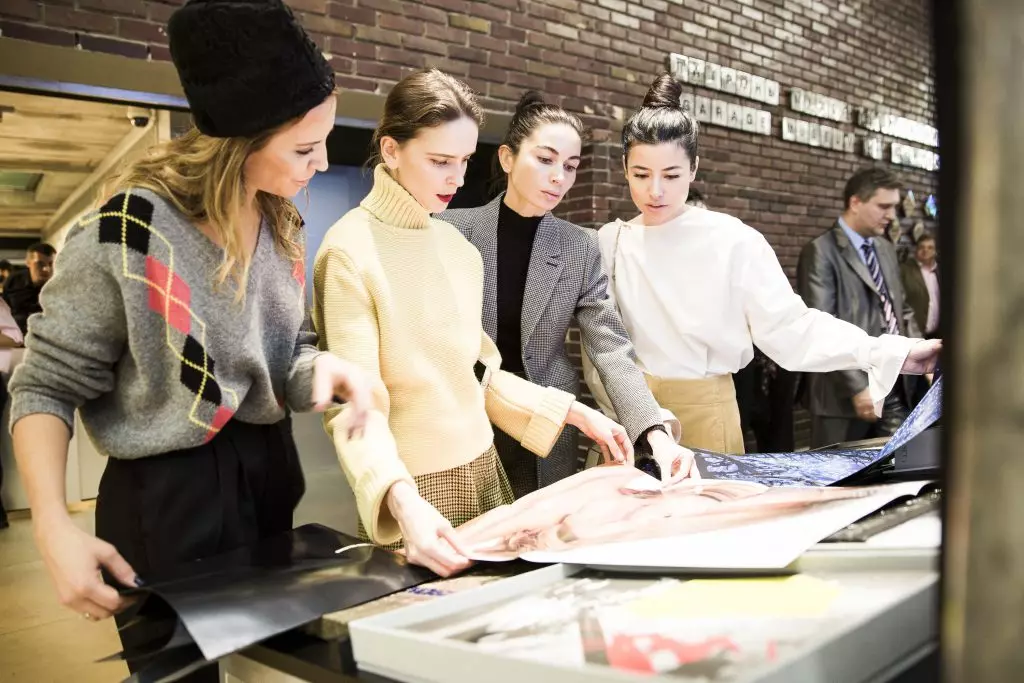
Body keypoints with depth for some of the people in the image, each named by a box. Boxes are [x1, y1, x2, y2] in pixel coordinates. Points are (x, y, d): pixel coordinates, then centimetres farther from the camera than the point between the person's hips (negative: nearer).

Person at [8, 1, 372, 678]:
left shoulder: (283, 225, 2)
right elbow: (46, 386, -13)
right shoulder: (129, 231, -20)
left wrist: (321, 368, -17)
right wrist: (54, 527, -23)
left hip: (270, 473, 7)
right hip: (167, 494, -7)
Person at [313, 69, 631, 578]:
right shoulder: (350, 252, -15)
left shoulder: (458, 246, 7)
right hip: (415, 493, -6)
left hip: (484, 473, 7)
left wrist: (575, 413, 8)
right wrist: (402, 500, -37)